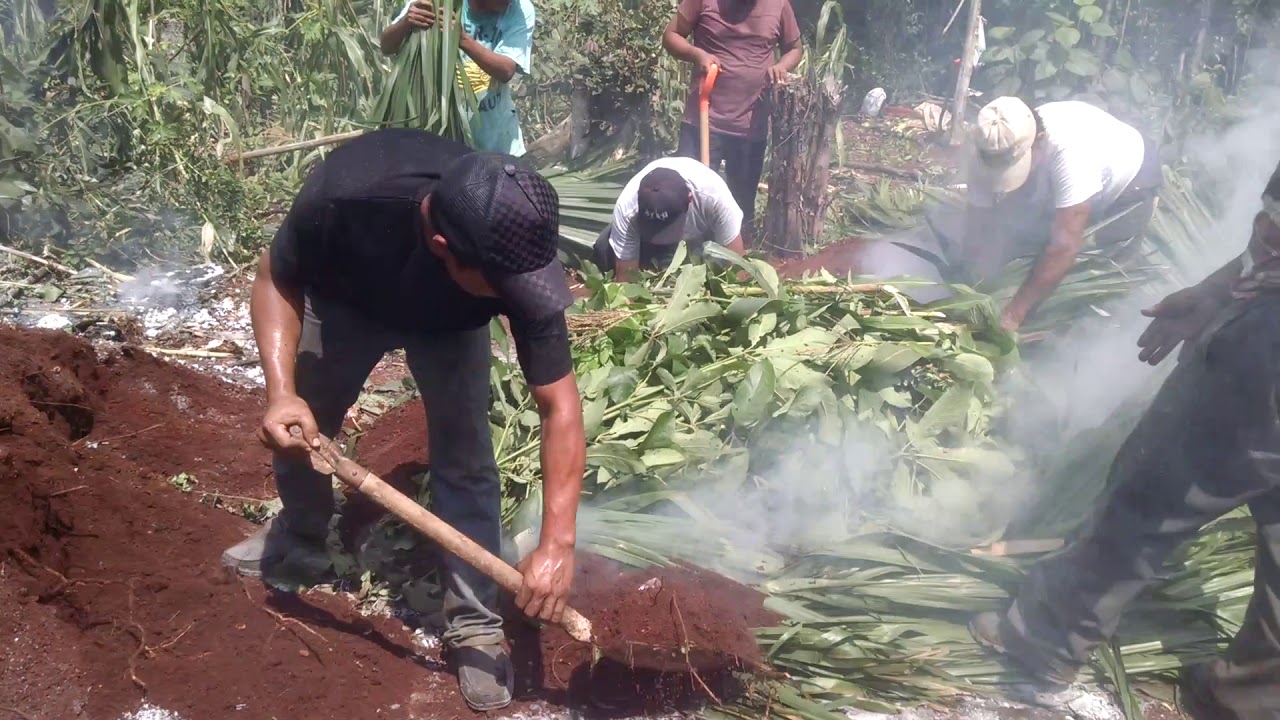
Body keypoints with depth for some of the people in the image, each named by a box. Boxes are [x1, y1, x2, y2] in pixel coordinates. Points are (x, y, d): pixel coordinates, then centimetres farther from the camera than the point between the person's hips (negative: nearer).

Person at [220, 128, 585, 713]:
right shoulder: (342, 198, -45)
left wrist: (557, 541, -39)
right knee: (294, 431, 11)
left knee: (465, 456, -10)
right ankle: (300, 535, 42)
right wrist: (281, 392, -38)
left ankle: (474, 617, 6)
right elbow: (277, 281, -23)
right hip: (346, 299, 1)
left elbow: (559, 405, -34)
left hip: (449, 321, 0)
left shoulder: (514, 258, -41)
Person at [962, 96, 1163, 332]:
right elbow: (978, 223, -22)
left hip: (1130, 173, -4)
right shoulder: (992, 151, -29)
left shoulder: (1069, 148, -46)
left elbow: (1066, 243, -46)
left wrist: (1015, 313, -46)